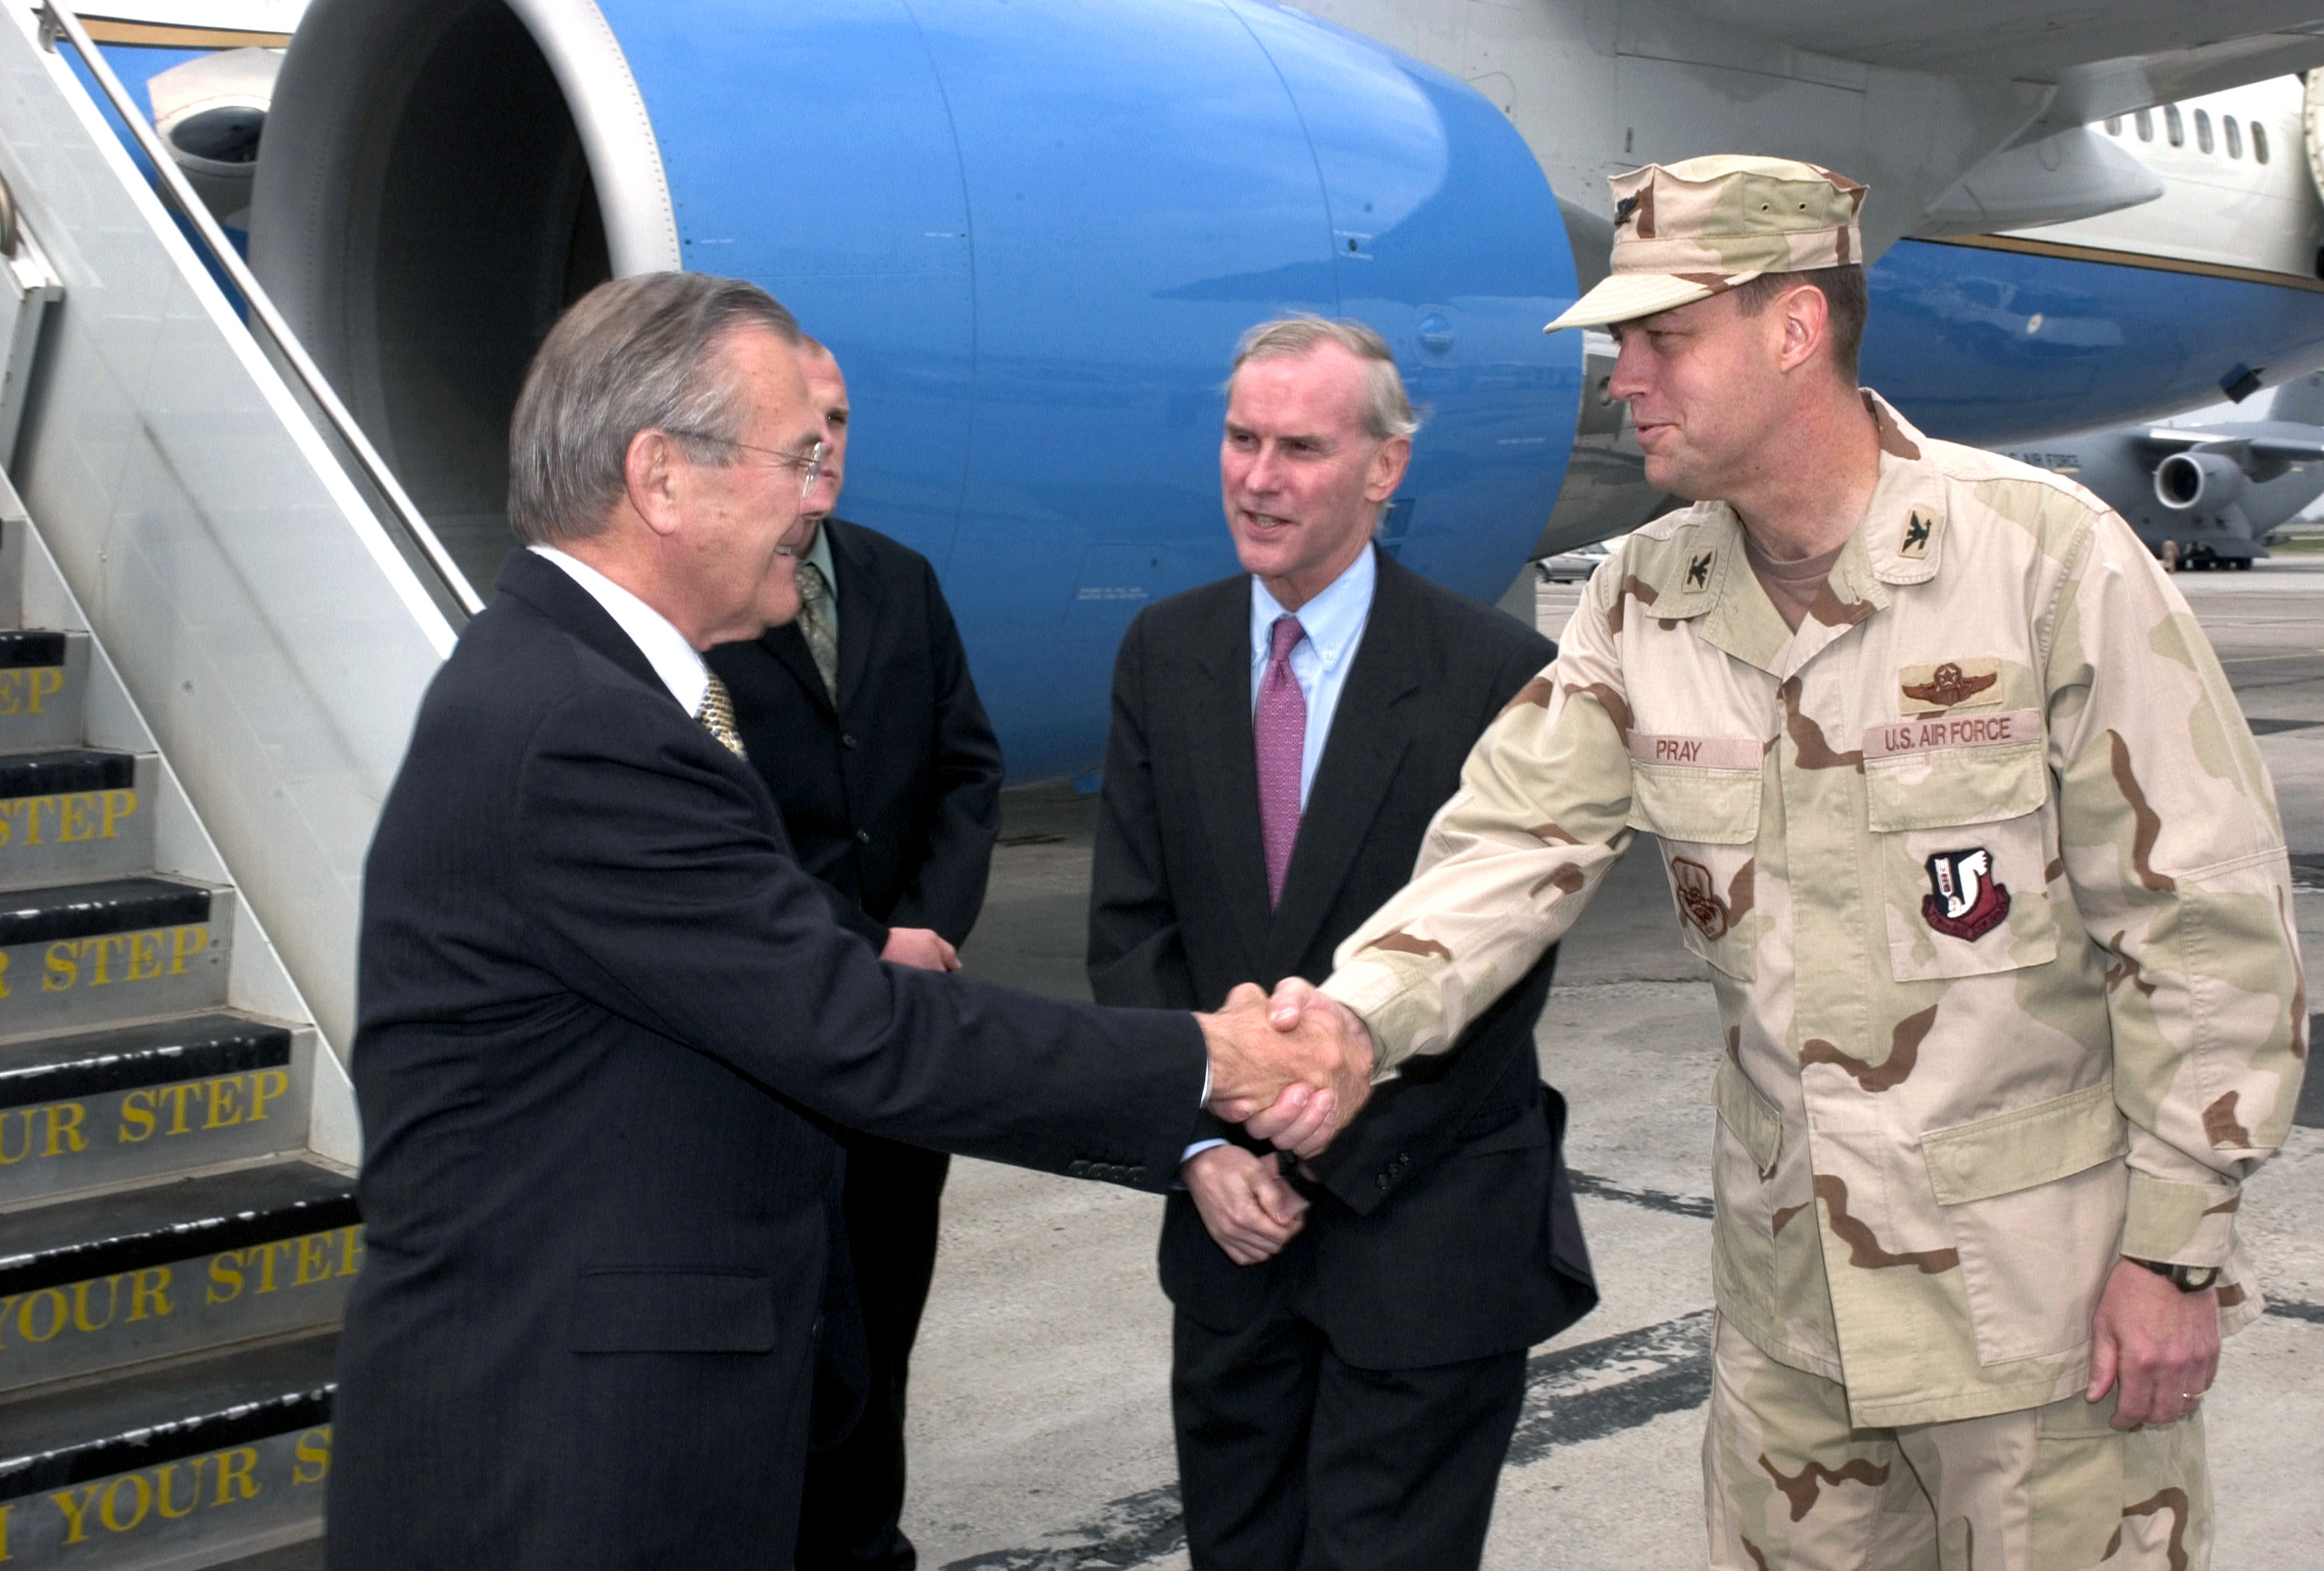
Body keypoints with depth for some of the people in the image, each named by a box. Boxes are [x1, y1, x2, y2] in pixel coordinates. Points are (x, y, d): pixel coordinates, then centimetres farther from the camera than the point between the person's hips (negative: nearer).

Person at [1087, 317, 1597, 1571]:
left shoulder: (1500, 676, -12)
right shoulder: (1163, 655, 3)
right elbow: (1130, 929, 3)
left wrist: (1317, 1162, -12)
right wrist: (1205, 1148, -8)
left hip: (1430, 1231, -4)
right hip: (1229, 1228, 4)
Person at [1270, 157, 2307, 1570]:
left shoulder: (2050, 557, -15)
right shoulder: (1647, 601, 1)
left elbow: (2206, 920, -12)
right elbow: (1516, 840, -4)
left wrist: (2178, 1247, -11)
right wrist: (1355, 1016, -23)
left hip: (2047, 1277, -5)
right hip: (1791, 1277, 5)